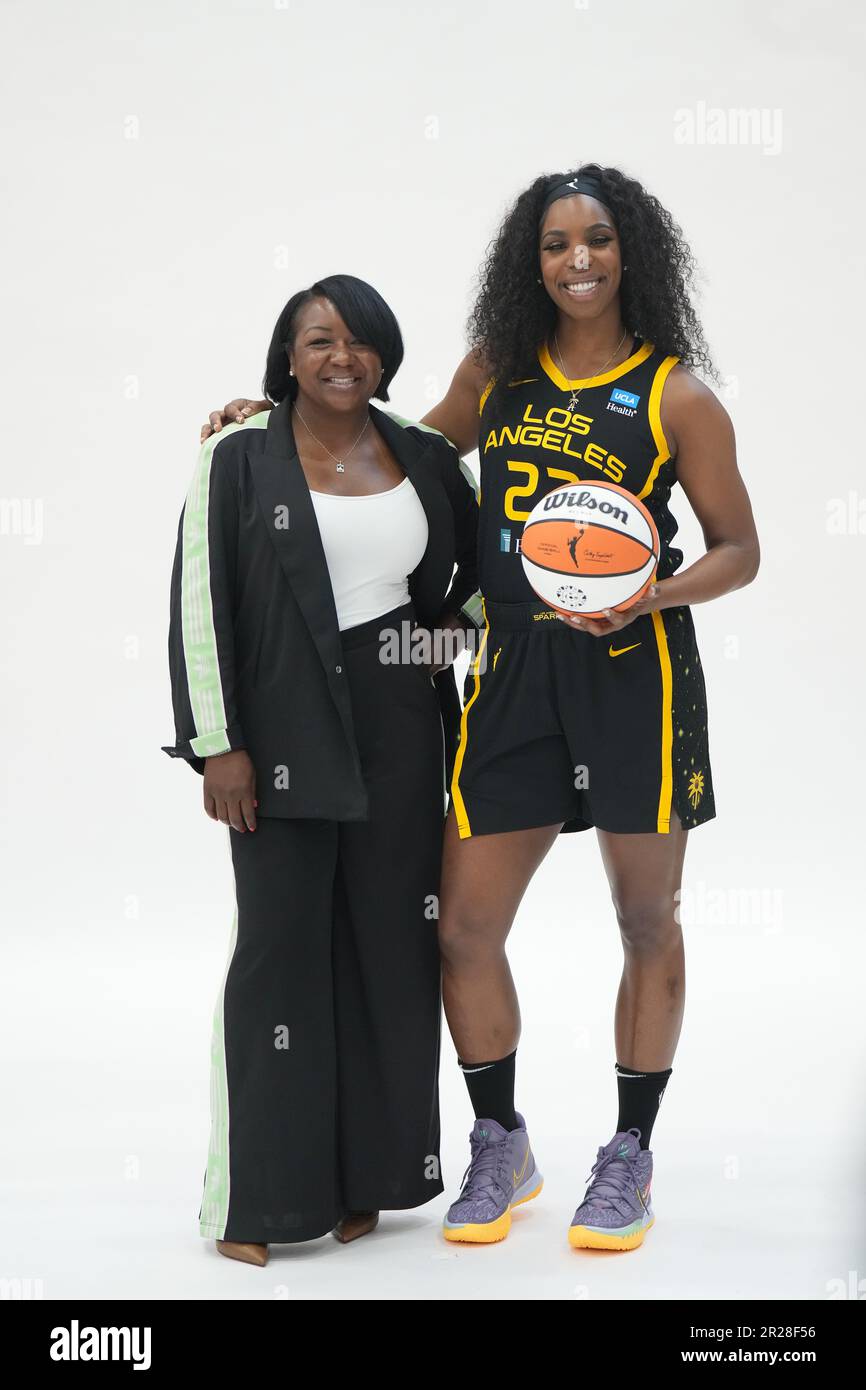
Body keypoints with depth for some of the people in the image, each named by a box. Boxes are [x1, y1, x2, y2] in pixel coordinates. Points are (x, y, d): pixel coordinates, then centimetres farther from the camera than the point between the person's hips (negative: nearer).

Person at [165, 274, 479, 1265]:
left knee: (392, 943, 6)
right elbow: (199, 606, -5)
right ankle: (254, 1199, 8)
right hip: (285, 731, -4)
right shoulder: (238, 460, -1)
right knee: (280, 945, -1)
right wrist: (217, 745, -10)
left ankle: (365, 1177, 19)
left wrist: (447, 632, 7)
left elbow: (485, 560, 24)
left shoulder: (424, 458, 9)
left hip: (399, 728, 4)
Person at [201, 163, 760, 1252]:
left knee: (646, 920, 8)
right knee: (463, 925, 2)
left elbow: (739, 549, 0)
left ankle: (630, 1155, 25)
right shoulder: (497, 371, 9)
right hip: (514, 671, 4)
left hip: (634, 671, -3)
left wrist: (651, 594, -18)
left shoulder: (676, 397, -3)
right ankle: (501, 1149, 23)